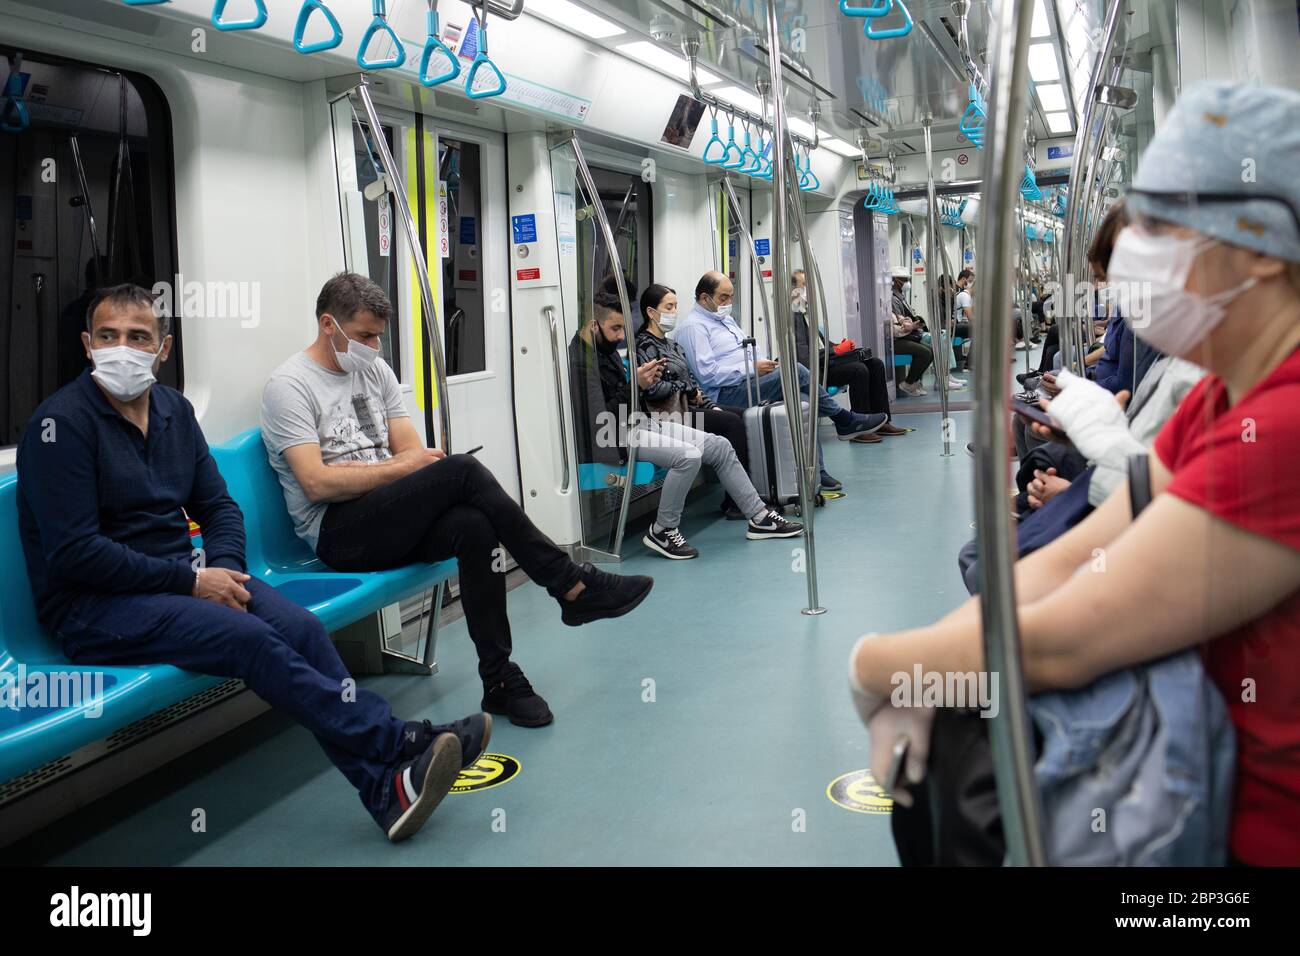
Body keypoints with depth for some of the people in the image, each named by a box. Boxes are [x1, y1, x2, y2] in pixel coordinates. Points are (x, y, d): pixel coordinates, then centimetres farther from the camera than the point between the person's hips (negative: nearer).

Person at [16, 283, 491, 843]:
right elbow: (73, 553, -16)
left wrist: (223, 569, -6)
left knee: (300, 626, -21)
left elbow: (218, 506, 16)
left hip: (182, 576, 6)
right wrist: (192, 581, -18)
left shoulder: (173, 410, 11)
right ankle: (400, 744, -24)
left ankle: (388, 788, -25)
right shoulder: (62, 423, -10)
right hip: (93, 605, -6)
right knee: (250, 639, -29)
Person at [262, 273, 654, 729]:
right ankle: (573, 588, -22)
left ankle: (500, 682, -23)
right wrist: (398, 468, -12)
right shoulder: (289, 385, -5)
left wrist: (362, 474, -11)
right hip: (336, 533, -6)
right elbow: (317, 485, -16)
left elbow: (411, 451, 11)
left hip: (387, 519, 6)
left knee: (474, 526, -29)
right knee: (463, 470, -27)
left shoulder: (375, 370, 17)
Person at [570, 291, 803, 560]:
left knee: (720, 446, 3)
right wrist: (636, 386, -26)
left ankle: (759, 517, 11)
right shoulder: (579, 362, -18)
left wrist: (644, 384, 3)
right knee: (688, 456, -30)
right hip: (617, 437, -10)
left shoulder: (605, 349, 13)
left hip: (639, 423, 10)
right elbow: (599, 419, -24)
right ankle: (662, 531, -12)